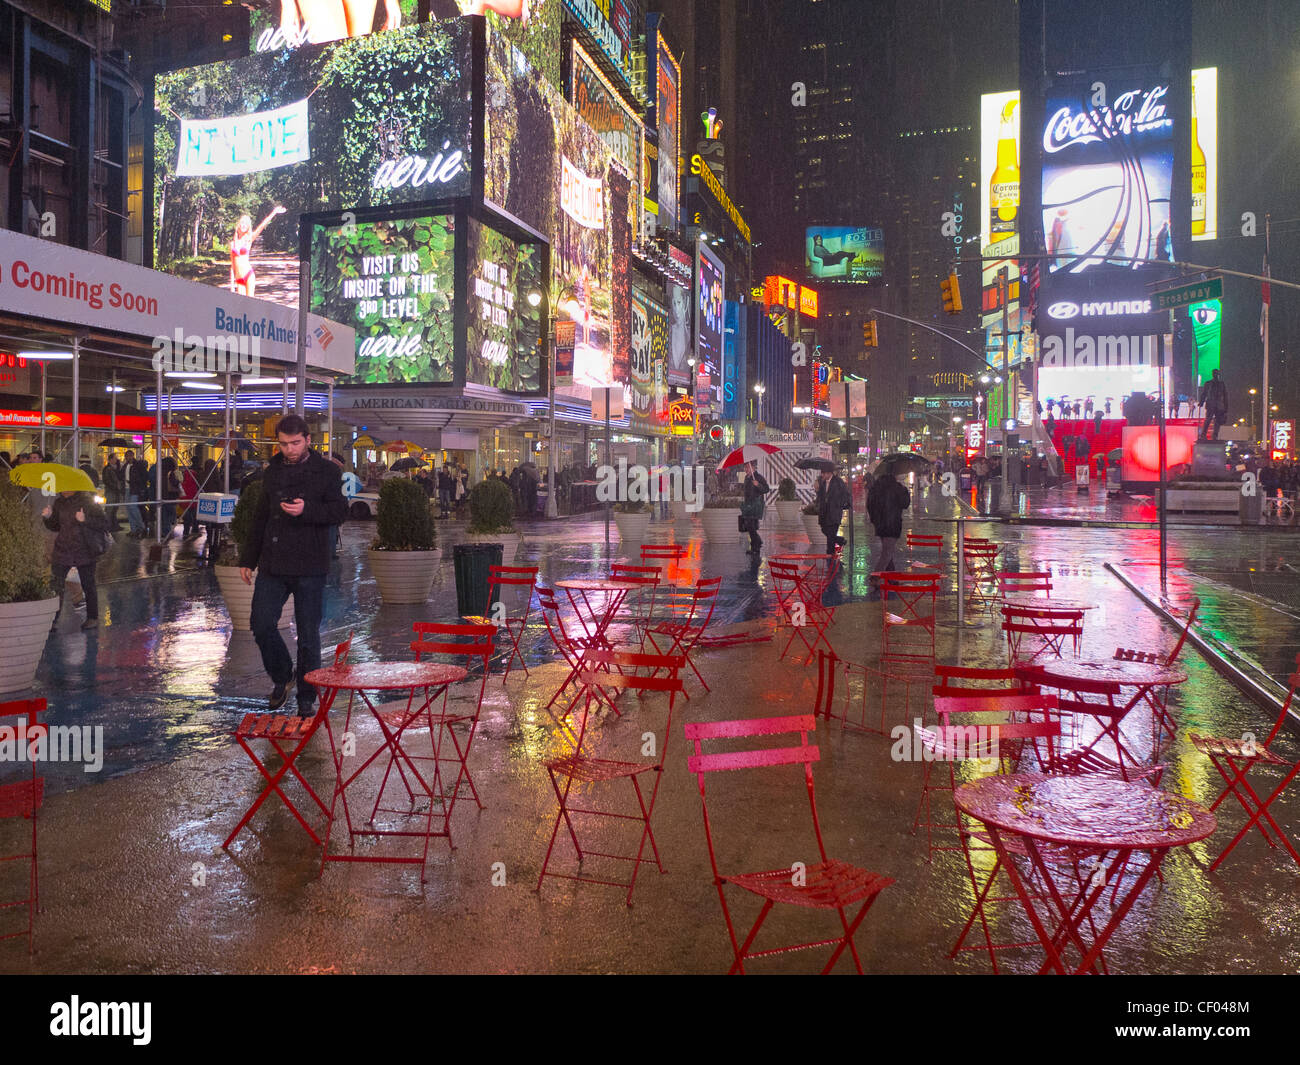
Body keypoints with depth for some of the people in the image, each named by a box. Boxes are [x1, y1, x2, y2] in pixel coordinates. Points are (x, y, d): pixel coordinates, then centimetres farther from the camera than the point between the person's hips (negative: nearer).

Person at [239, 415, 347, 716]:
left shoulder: (327, 471, -1)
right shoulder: (272, 472, 13)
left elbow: (340, 512, -7)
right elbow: (260, 518, 20)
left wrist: (307, 509, -23)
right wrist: (248, 559, 18)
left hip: (310, 567, -4)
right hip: (272, 565, 4)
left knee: (308, 635, 2)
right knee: (261, 624, 0)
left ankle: (307, 698, 14)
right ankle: (281, 677, 26)